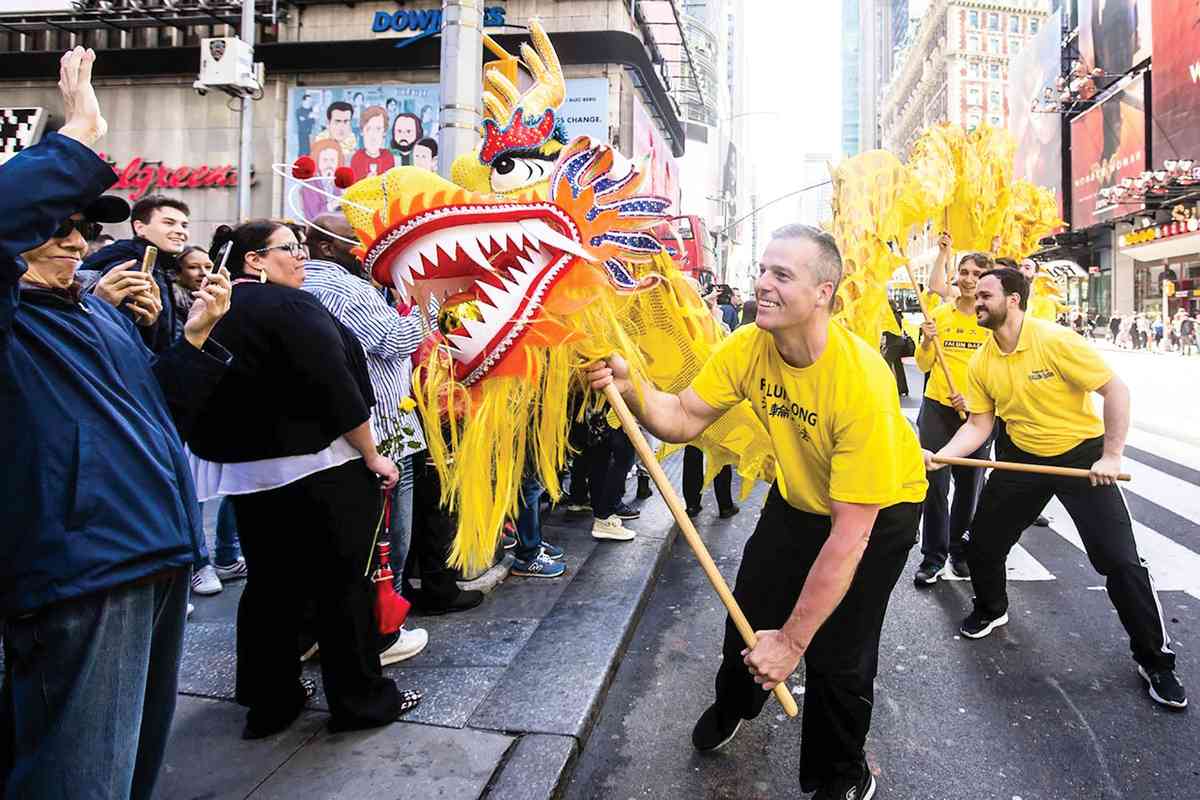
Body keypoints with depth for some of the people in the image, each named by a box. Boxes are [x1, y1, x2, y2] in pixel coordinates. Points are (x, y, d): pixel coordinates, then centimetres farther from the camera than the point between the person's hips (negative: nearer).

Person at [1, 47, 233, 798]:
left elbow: (157, 409, 22)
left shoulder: (102, 310, 20)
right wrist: (79, 140, -21)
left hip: (156, 549, 9)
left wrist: (196, 337, 8)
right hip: (78, 566, -8)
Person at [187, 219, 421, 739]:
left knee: (269, 583, 16)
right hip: (319, 466, -8)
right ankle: (360, 699, 13)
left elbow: (210, 398, 16)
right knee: (343, 582, 3)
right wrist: (373, 457, -12)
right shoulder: (291, 306, -15)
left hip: (247, 469, 8)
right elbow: (335, 388, -20)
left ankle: (269, 701, 25)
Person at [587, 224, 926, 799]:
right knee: (750, 619, 10)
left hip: (880, 508, -4)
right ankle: (733, 705, 46)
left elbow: (849, 533, -35)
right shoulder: (748, 348, -20)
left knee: (837, 656, -5)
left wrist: (792, 640, -31)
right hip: (798, 498, 5)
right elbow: (682, 419, -16)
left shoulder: (861, 381, -38)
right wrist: (630, 388, -39)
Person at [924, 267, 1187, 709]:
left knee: (1120, 561, -8)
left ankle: (1154, 660, 13)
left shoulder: (1055, 341, -22)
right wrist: (940, 456, -17)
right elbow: (979, 424, -1)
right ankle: (991, 610, 37)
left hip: (1082, 453, -5)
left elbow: (1115, 389, -18)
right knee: (982, 542, 7)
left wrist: (1111, 456, -20)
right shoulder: (982, 363, -5)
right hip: (1022, 456, 5)